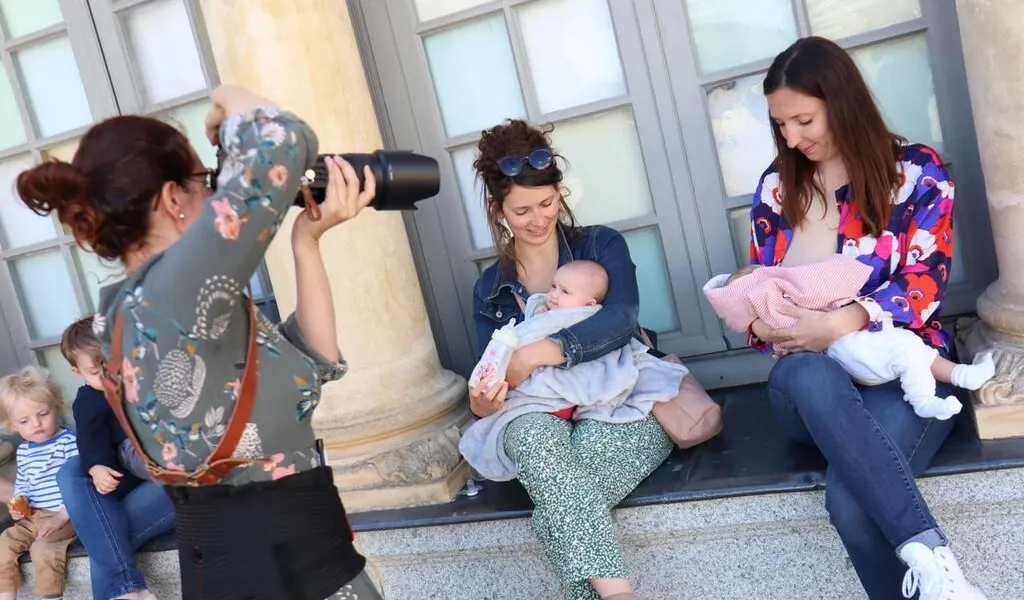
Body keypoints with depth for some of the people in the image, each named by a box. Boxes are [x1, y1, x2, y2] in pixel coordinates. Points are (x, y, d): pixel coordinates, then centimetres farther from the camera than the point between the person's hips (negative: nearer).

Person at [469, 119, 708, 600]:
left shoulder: (602, 246, 7)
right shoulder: (490, 290, 15)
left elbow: (620, 318, -14)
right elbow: (490, 377, 11)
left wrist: (549, 350, -31)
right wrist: (484, 404, -15)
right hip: (544, 411, 2)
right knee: (532, 433, -39)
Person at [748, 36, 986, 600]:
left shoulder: (917, 172, 3)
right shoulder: (777, 186, 12)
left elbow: (923, 286, -7)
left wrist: (836, 326, -24)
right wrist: (764, 321, -10)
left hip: (902, 368, -3)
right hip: (812, 381, 3)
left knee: (850, 499, -37)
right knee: (810, 377, -40)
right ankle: (927, 550, -42)